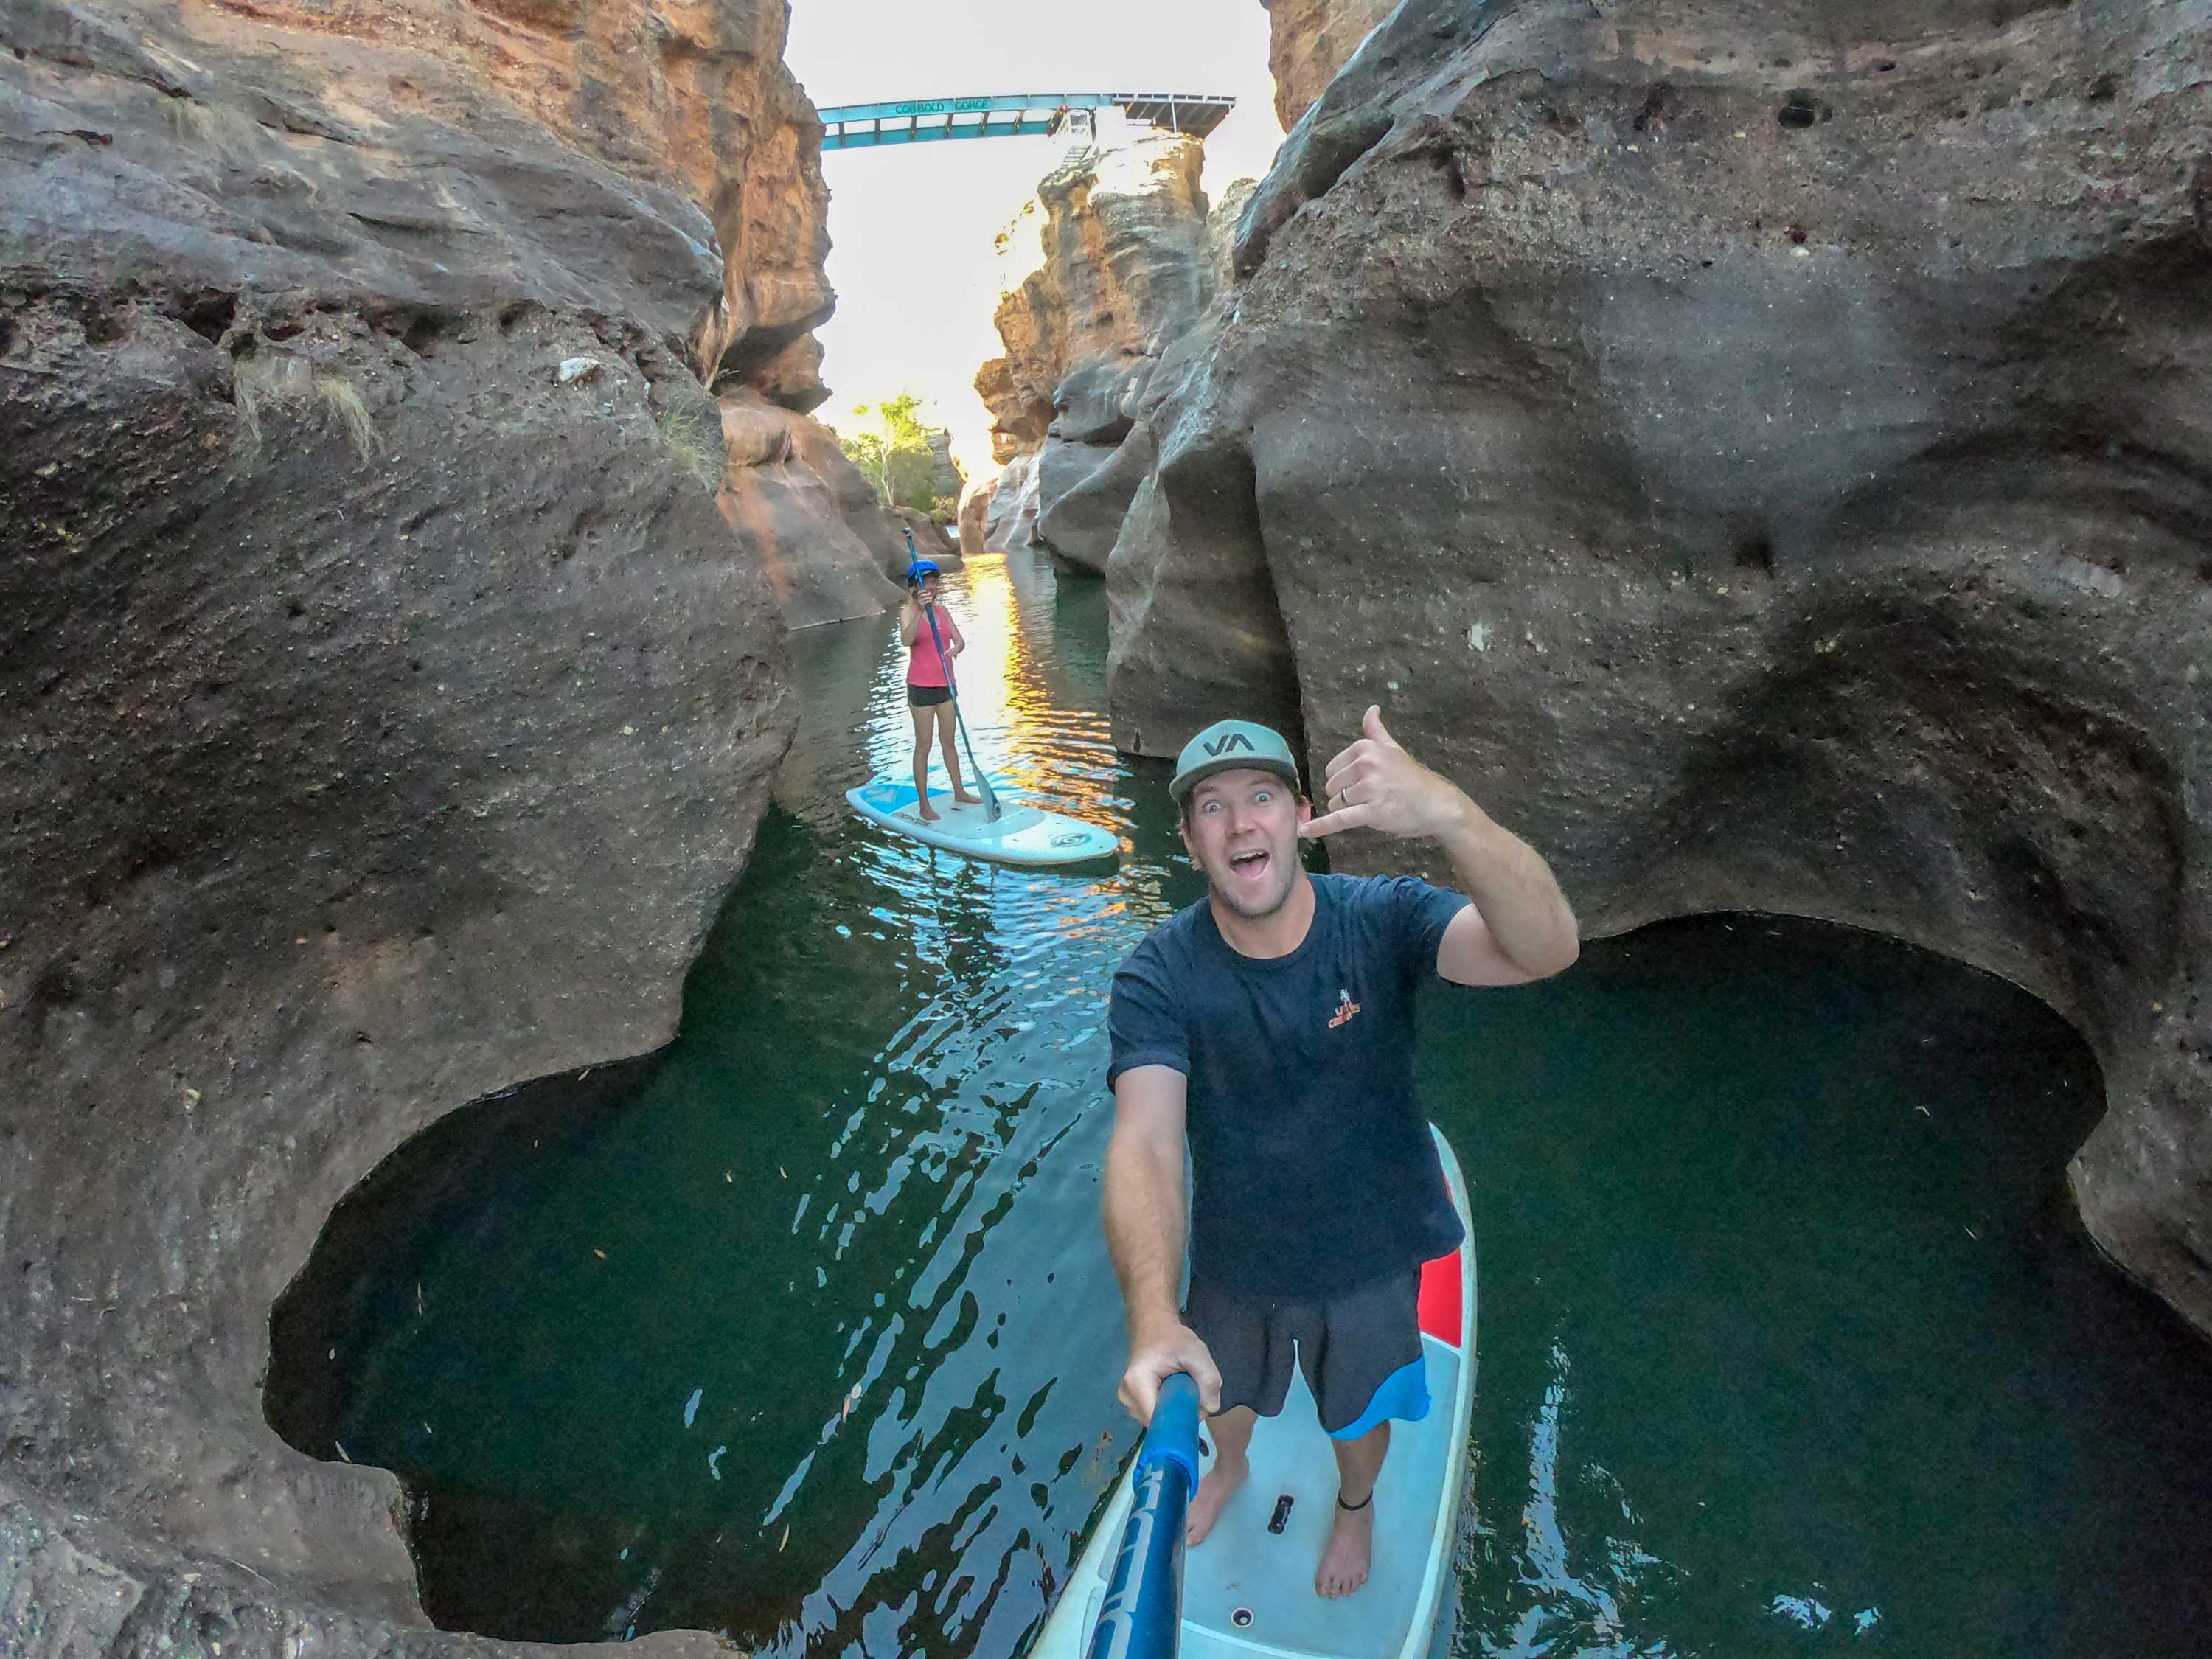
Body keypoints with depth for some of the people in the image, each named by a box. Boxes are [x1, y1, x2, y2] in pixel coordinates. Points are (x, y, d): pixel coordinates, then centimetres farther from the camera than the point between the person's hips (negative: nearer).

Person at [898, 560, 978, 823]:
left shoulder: (942, 611, 8)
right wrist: (921, 610, -44)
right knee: (923, 746, 0)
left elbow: (960, 641, 2)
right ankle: (923, 805, 7)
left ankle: (959, 792, 32)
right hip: (921, 687, -6)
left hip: (945, 684, 6)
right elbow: (907, 640, -30)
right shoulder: (907, 611, -10)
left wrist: (954, 650, -22)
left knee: (949, 740, 18)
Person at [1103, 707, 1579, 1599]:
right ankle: (1230, 1467, 68)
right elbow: (1144, 1144, -36)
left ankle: (1356, 1504, 64)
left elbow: (1545, 949, -43)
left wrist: (1448, 814, -62)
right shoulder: (1158, 977, -25)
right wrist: (1153, 1318, -54)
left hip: (1370, 1256, 0)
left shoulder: (1380, 921, -25)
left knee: (1361, 1415, 27)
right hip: (1234, 1259, 1)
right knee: (1226, 1394, 30)